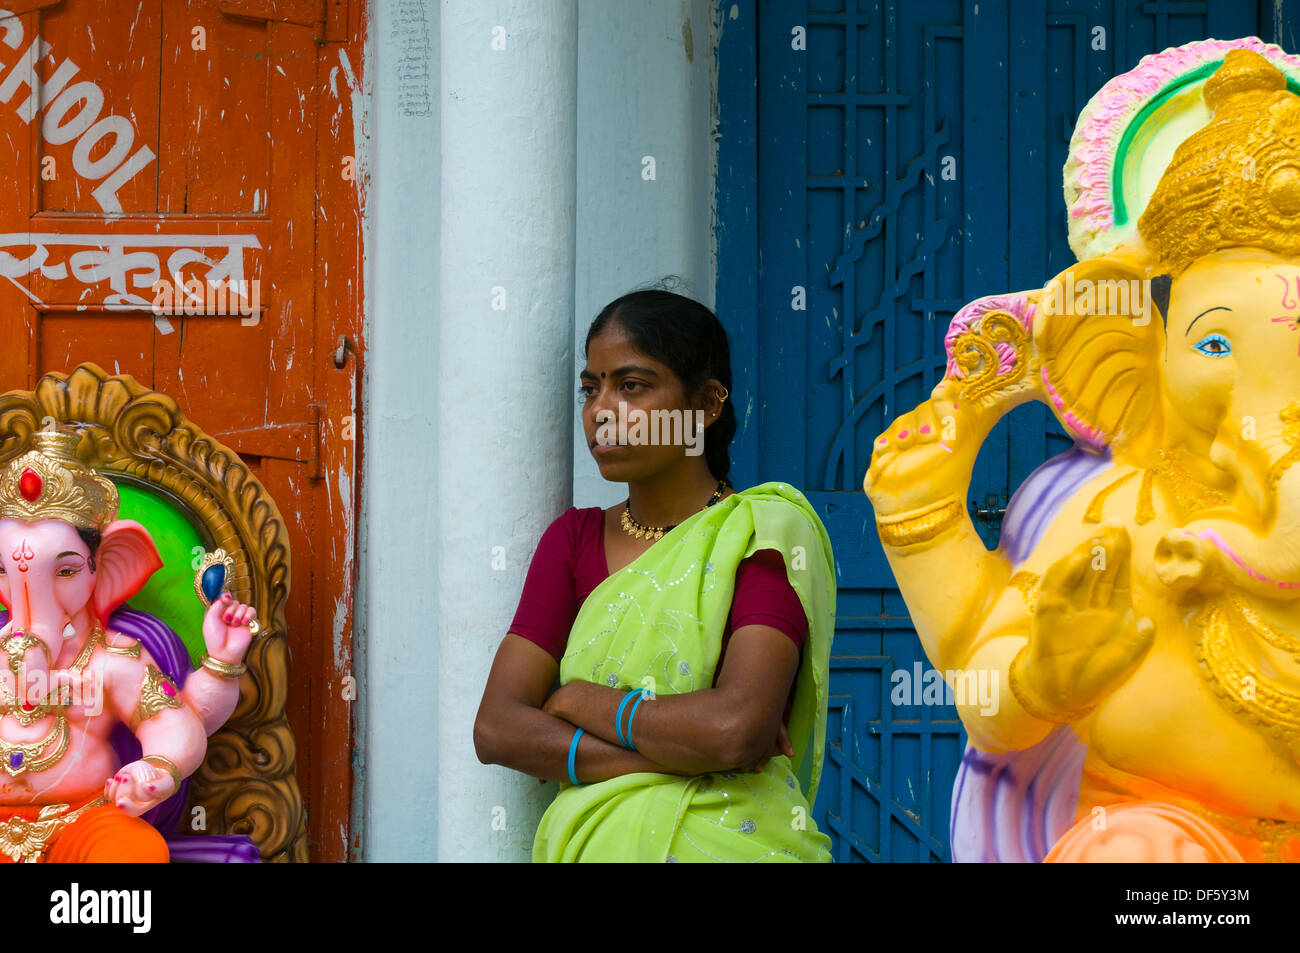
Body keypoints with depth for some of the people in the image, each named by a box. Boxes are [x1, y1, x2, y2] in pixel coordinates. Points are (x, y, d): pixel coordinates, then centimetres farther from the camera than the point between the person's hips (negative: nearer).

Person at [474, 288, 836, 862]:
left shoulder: (764, 530, -7)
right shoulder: (574, 539, 6)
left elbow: (738, 725, -22)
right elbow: (496, 728, -5)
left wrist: (578, 701, -10)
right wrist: (677, 751, -16)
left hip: (728, 842, -3)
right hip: (588, 842, 4)